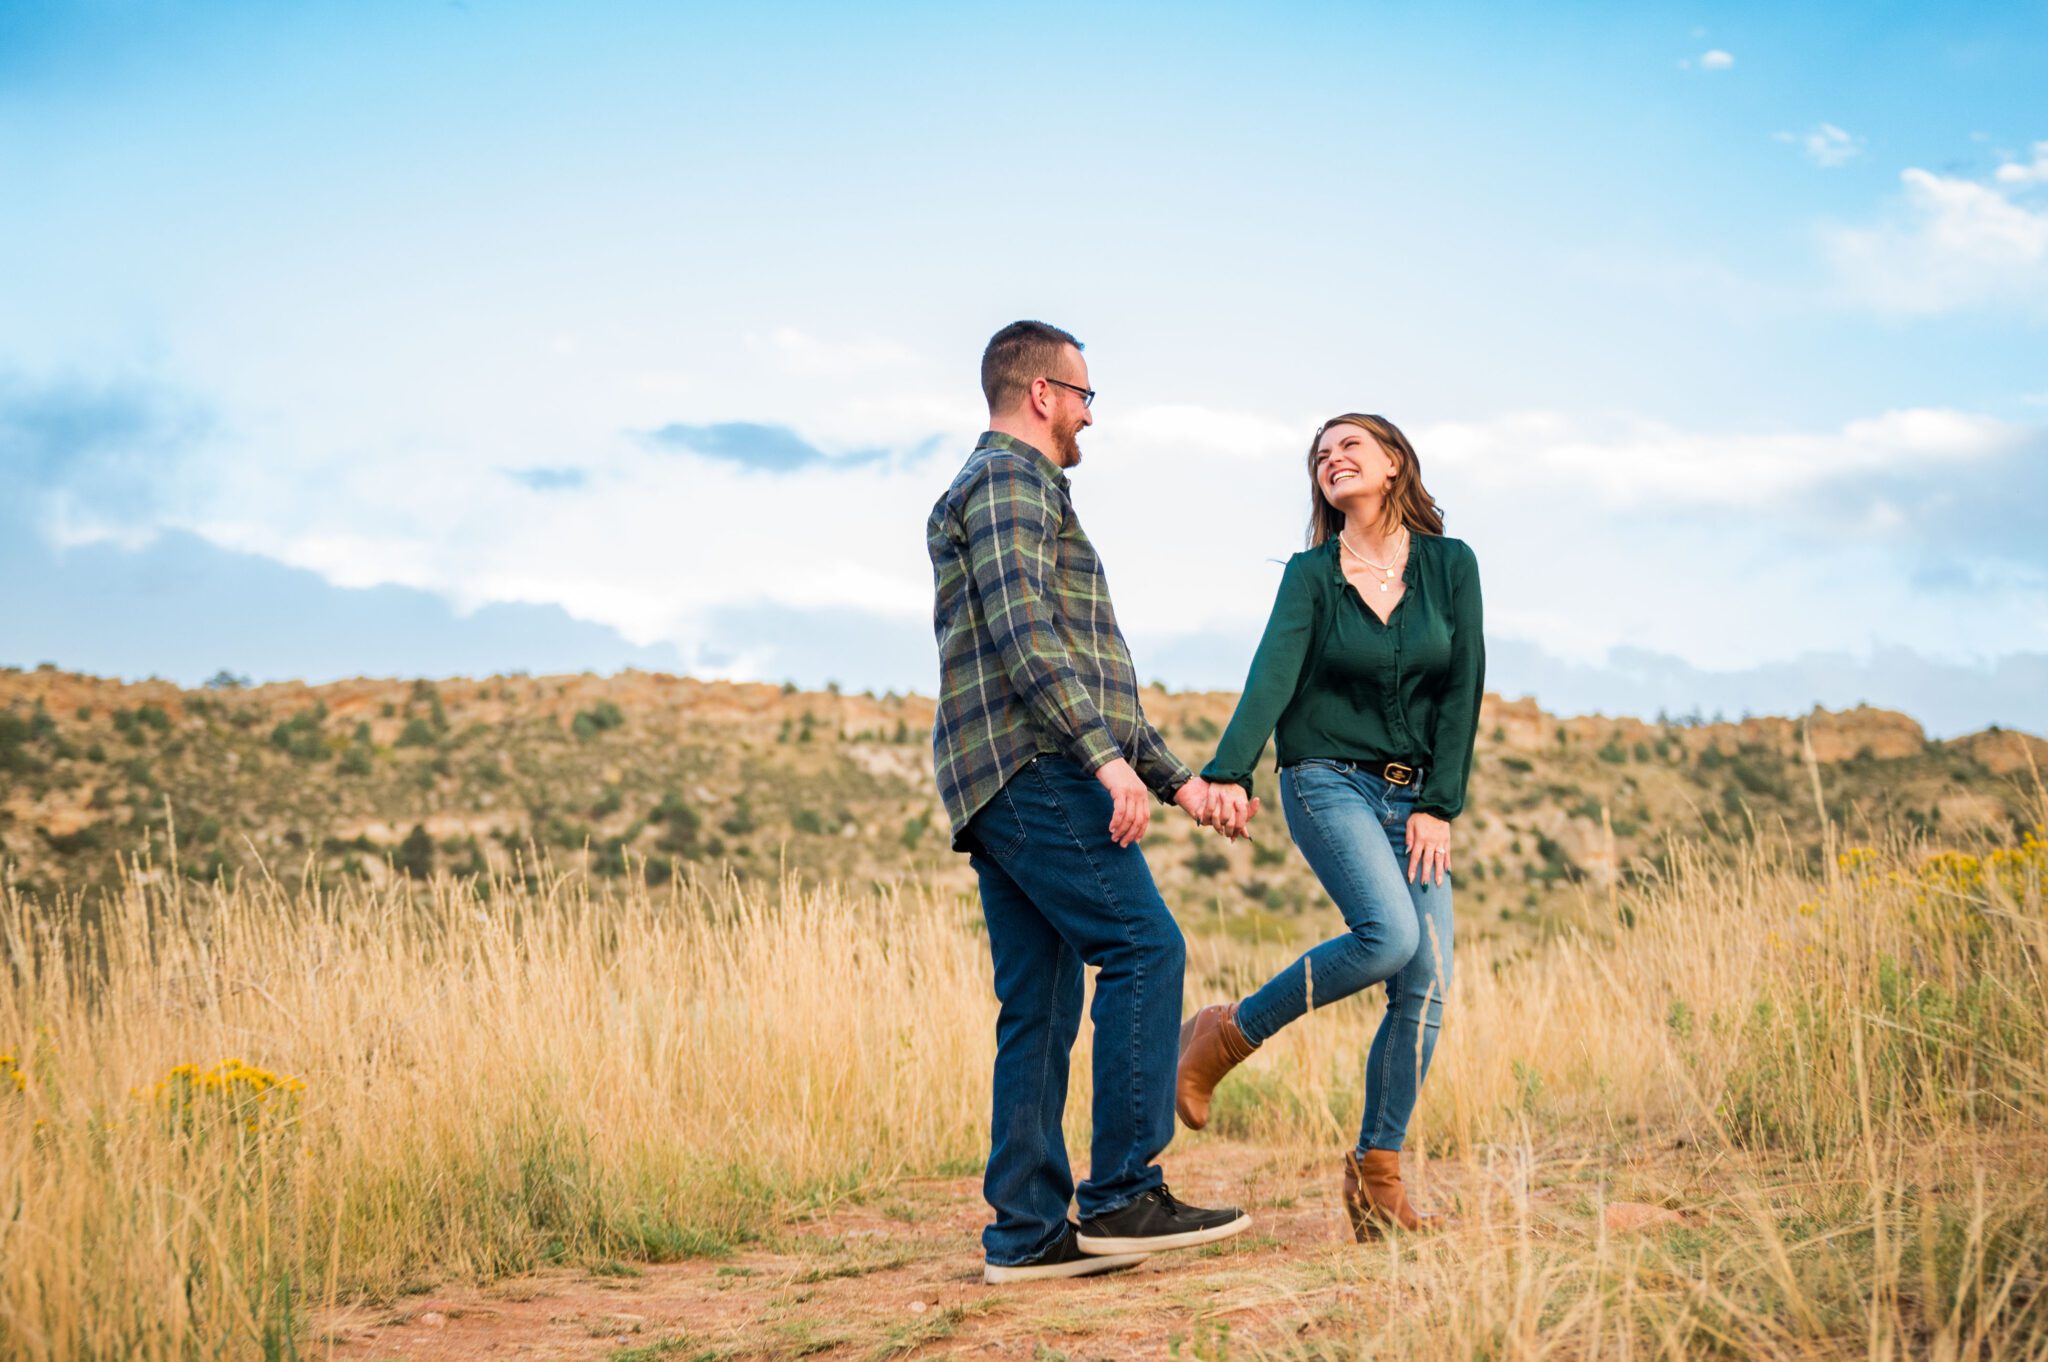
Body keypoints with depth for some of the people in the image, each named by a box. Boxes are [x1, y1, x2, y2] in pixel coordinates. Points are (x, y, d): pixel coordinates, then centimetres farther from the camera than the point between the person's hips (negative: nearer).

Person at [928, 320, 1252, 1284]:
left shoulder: (1018, 491, 31)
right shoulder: (1008, 480, -2)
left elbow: (1081, 670, 31)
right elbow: (1021, 633, -18)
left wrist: (1175, 776, 27)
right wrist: (1108, 757, -24)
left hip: (1006, 788, 10)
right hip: (1035, 770, -10)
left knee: (1039, 1005, 6)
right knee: (1145, 948, -13)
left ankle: (1026, 1231, 4)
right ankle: (1121, 1195, -14)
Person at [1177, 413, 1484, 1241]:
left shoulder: (1450, 565, 4)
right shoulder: (1310, 574, -1)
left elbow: (1461, 690, 2)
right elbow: (1272, 676, -15)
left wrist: (1438, 806, -6)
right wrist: (1230, 774, -30)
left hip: (1415, 797, 3)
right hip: (1328, 780, -3)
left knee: (1428, 983, -7)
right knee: (1389, 936, -26)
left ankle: (1375, 1173, 4)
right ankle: (1226, 1035, -6)